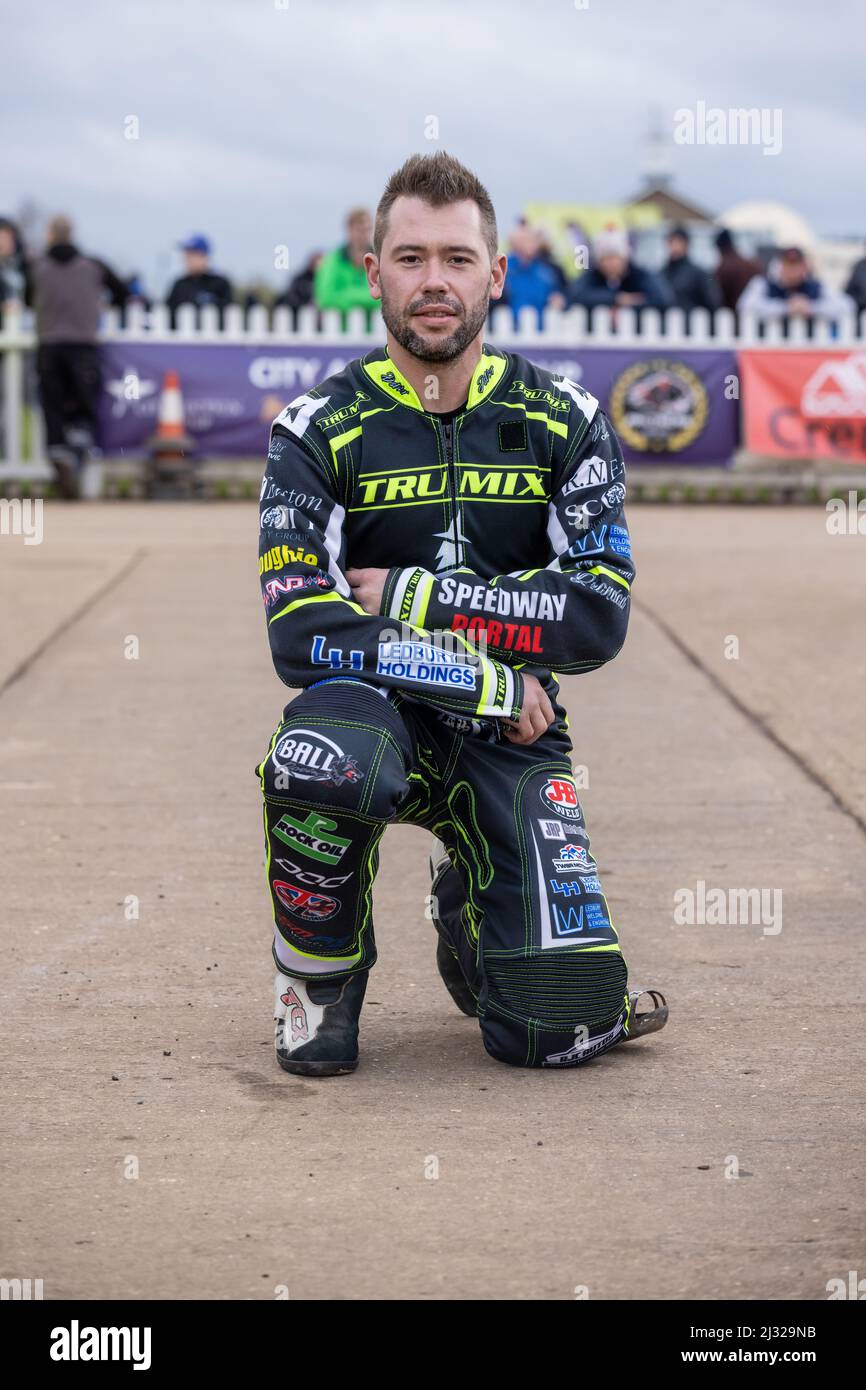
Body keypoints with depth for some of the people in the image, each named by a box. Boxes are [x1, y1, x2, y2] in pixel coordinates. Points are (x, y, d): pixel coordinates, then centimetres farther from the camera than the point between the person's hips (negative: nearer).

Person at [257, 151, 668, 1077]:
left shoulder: (565, 424, 1)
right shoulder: (319, 431, -6)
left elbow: (599, 616, -9)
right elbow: (303, 637, -17)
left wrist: (410, 598, -15)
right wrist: (495, 685, -17)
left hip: (510, 742, 2)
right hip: (377, 716, -1)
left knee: (560, 1029, -13)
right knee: (329, 750, -40)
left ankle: (463, 907, 25)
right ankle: (318, 980, -8)